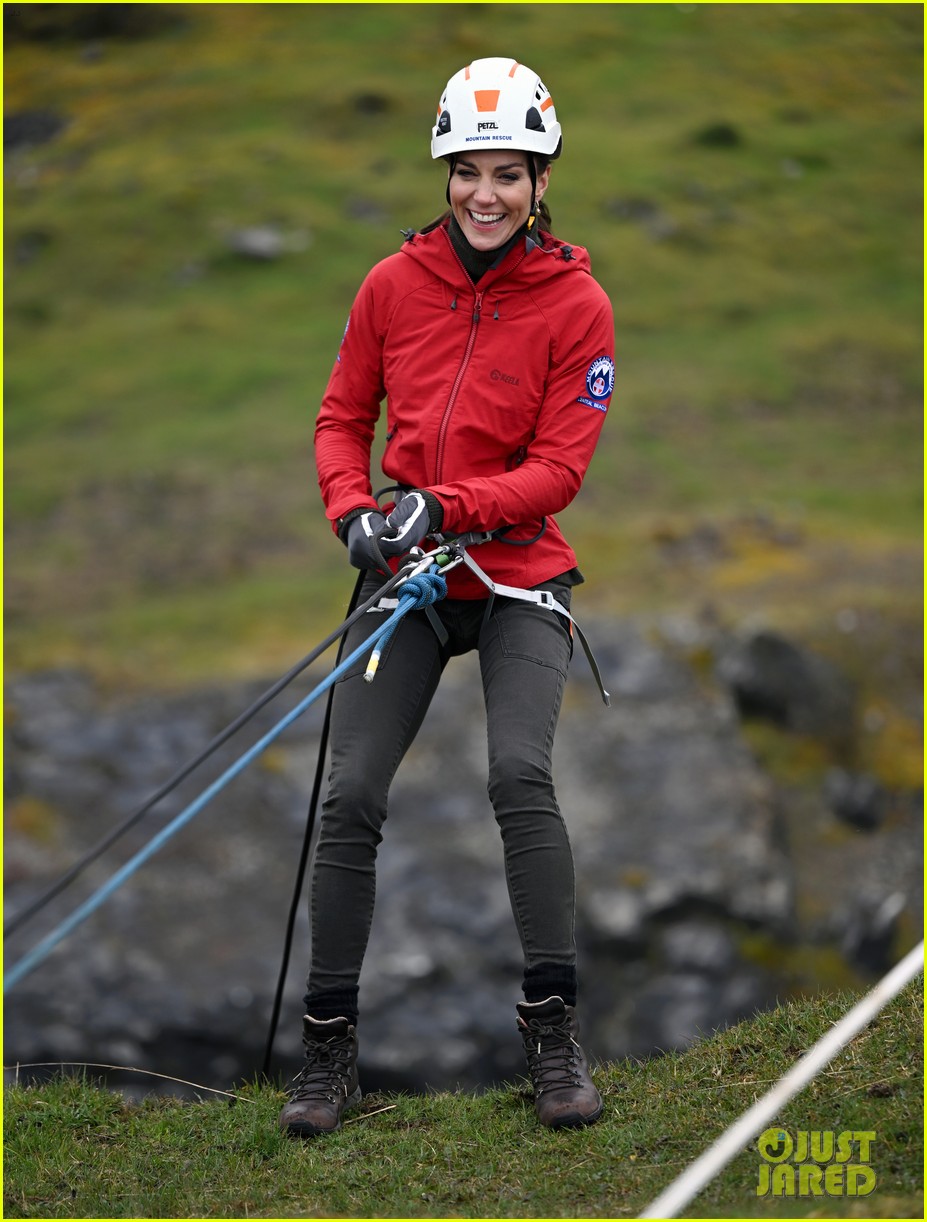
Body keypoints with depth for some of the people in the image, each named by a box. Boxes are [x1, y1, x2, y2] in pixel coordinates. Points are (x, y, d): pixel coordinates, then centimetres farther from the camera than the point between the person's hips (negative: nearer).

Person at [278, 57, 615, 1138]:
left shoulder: (575, 304, -6)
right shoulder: (394, 285, 1)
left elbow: (558, 468, -9)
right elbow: (342, 417, 9)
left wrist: (446, 506, -23)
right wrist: (352, 510, -10)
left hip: (518, 576, -2)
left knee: (519, 773, -23)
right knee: (350, 798, -6)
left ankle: (552, 1029, -10)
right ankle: (328, 1047, 5)